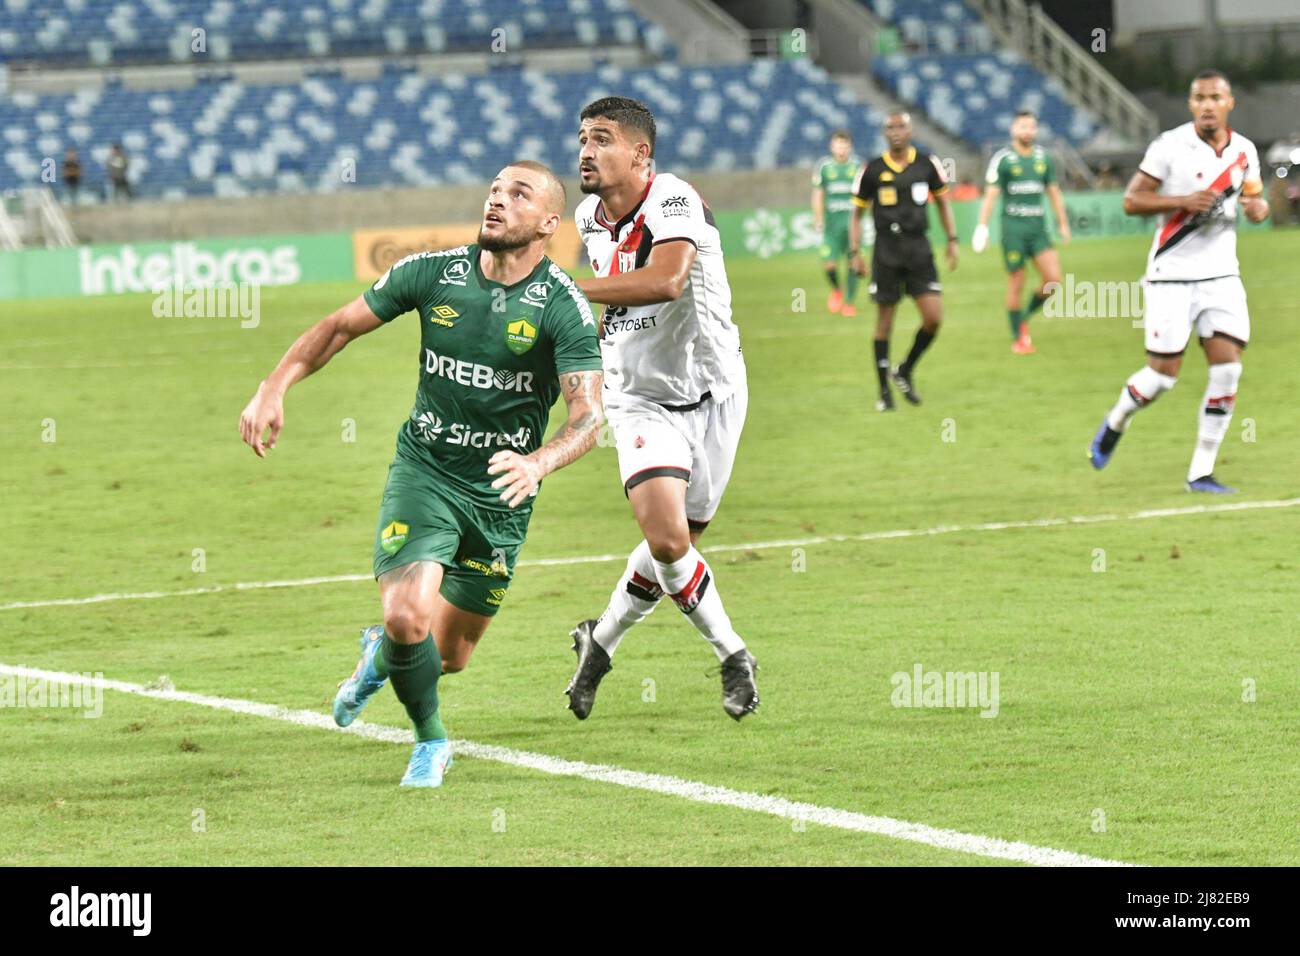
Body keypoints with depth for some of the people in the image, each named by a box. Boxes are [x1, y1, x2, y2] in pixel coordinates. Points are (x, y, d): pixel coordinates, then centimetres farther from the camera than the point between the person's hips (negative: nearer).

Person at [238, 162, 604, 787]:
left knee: (449, 656, 10)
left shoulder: (563, 305, -13)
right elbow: (340, 326, 5)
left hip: (500, 491, 0)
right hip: (424, 471, 0)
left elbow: (588, 417, -21)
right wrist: (273, 388, -8)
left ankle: (382, 655, 47)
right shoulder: (433, 272, -6)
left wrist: (540, 461, -42)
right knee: (409, 617, -22)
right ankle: (430, 740, 7)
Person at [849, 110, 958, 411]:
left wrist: (952, 240, 7)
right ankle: (884, 392, 11)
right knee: (885, 322, 2)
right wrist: (855, 253, -2)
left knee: (934, 316, -8)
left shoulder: (927, 164, 2)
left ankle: (905, 372, 15)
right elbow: (857, 213, 6)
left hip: (918, 250, 2)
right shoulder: (872, 170, -2)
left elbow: (942, 201, 15)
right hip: (886, 250, -2)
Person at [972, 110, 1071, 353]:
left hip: (1038, 226, 4)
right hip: (1013, 226, -4)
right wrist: (982, 226, -12)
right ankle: (1018, 338, 10)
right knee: (1016, 285, -1)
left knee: (1053, 278, -9)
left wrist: (1063, 224, 16)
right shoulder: (1002, 159, -4)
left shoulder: (1044, 158, 10)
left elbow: (1054, 192, 17)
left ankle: (1025, 317, 15)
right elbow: (990, 194, -5)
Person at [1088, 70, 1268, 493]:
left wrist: (1258, 206, -3)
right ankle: (1115, 423, 29)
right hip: (1172, 274, -4)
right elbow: (1131, 200, -9)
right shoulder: (1170, 146, -10)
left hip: (1221, 275, 4)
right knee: (1163, 374, -4)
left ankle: (1201, 472, 1)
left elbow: (1255, 196, 21)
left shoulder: (1244, 151, 5)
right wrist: (1185, 201, -22)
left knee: (1227, 368, -8)